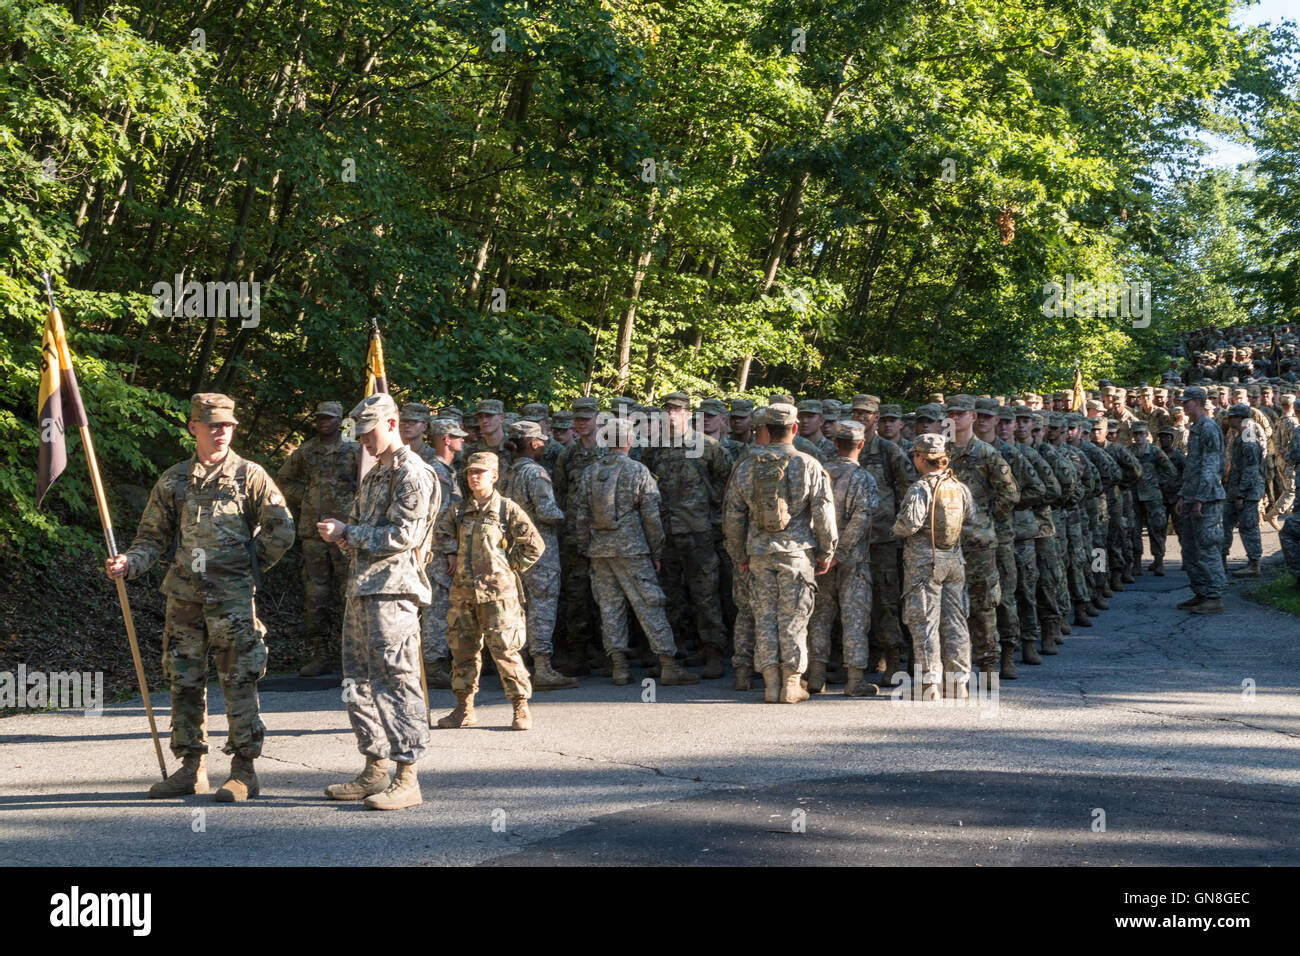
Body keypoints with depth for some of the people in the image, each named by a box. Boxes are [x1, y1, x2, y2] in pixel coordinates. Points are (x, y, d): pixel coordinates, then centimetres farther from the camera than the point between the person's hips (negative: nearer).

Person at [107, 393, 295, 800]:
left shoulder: (250, 476, 0)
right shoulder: (173, 481, 10)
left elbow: (281, 531, -1)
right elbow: (153, 536, 12)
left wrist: (247, 568, 2)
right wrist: (130, 562, -6)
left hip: (232, 599, -4)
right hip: (184, 597, 4)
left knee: (238, 682, -3)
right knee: (185, 682, 8)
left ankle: (244, 772, 3)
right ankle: (191, 769, 18)